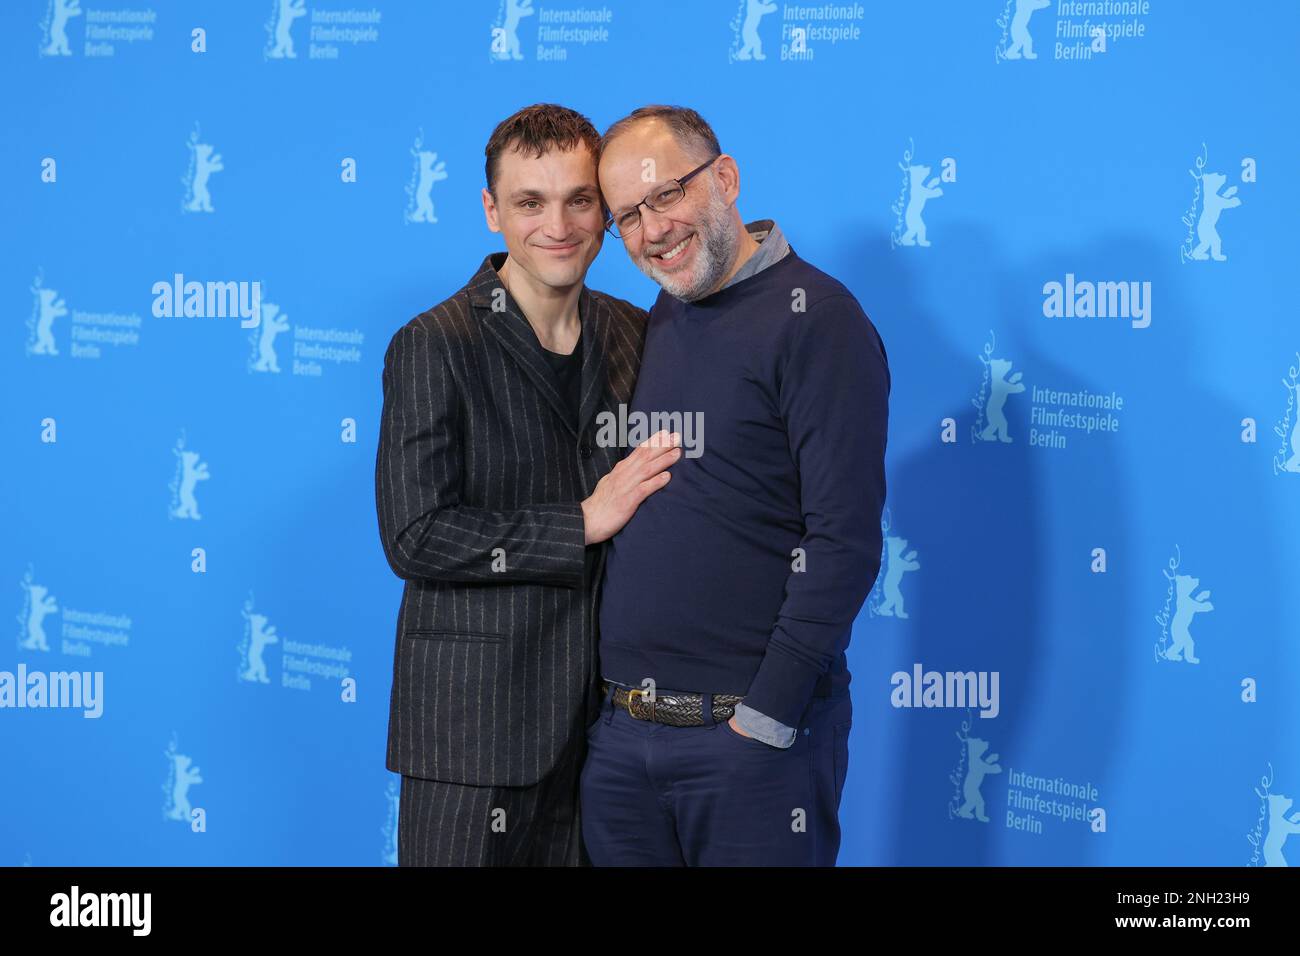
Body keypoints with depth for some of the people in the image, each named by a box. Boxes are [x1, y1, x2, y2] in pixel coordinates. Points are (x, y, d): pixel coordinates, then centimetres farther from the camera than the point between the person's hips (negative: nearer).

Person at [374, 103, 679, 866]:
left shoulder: (636, 336, 8)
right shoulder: (435, 348, -9)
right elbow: (415, 539, -15)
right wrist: (584, 522, -17)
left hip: (604, 712, 5)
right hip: (474, 726, -5)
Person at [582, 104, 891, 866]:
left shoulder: (814, 315, -10)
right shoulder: (658, 320, 12)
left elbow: (845, 541, -16)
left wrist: (765, 717, -17)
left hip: (754, 731, -6)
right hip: (620, 732, 7)